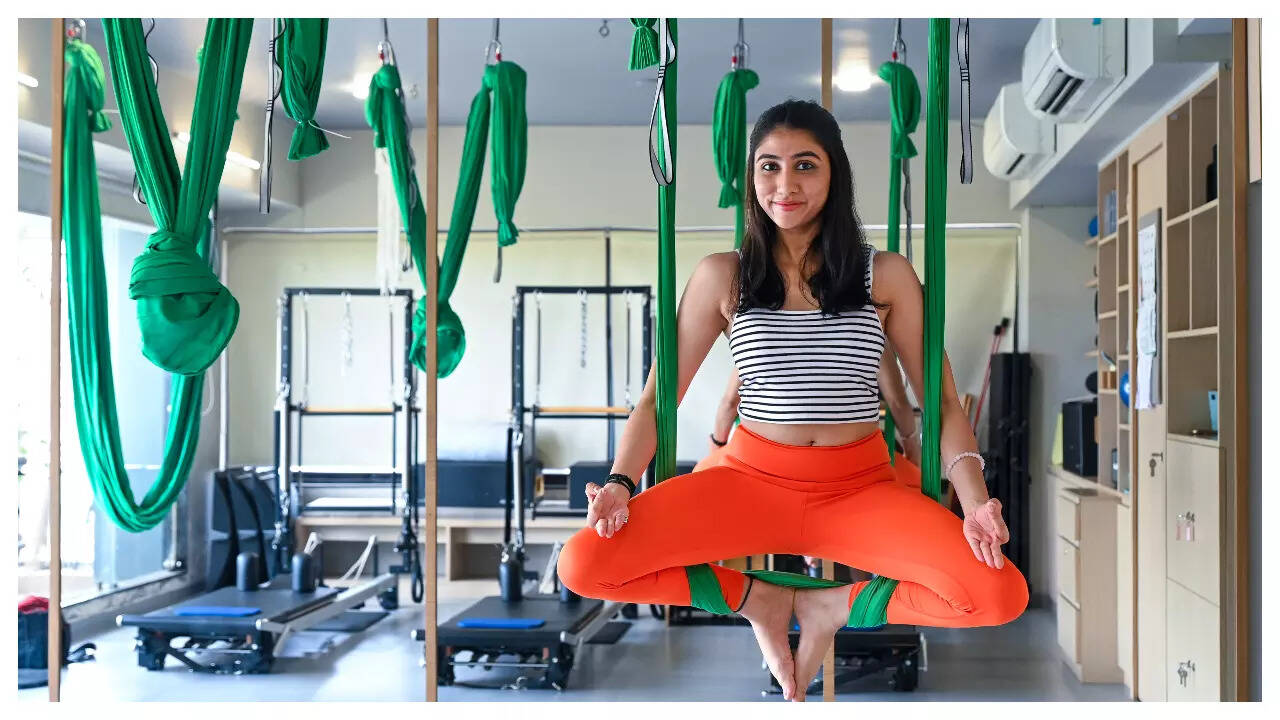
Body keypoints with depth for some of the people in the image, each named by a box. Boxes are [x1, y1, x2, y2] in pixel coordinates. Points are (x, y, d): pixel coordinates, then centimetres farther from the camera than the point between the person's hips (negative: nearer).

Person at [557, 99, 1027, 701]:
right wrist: (620, 484, -14)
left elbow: (942, 401, 3)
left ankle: (833, 608, 0)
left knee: (1002, 595, -26)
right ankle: (758, 600, 1)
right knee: (581, 566, -21)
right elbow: (658, 396, 4)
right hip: (753, 479, 0)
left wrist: (975, 505, -14)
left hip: (861, 489, 0)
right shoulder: (721, 277, 3)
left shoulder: (886, 275, 3)